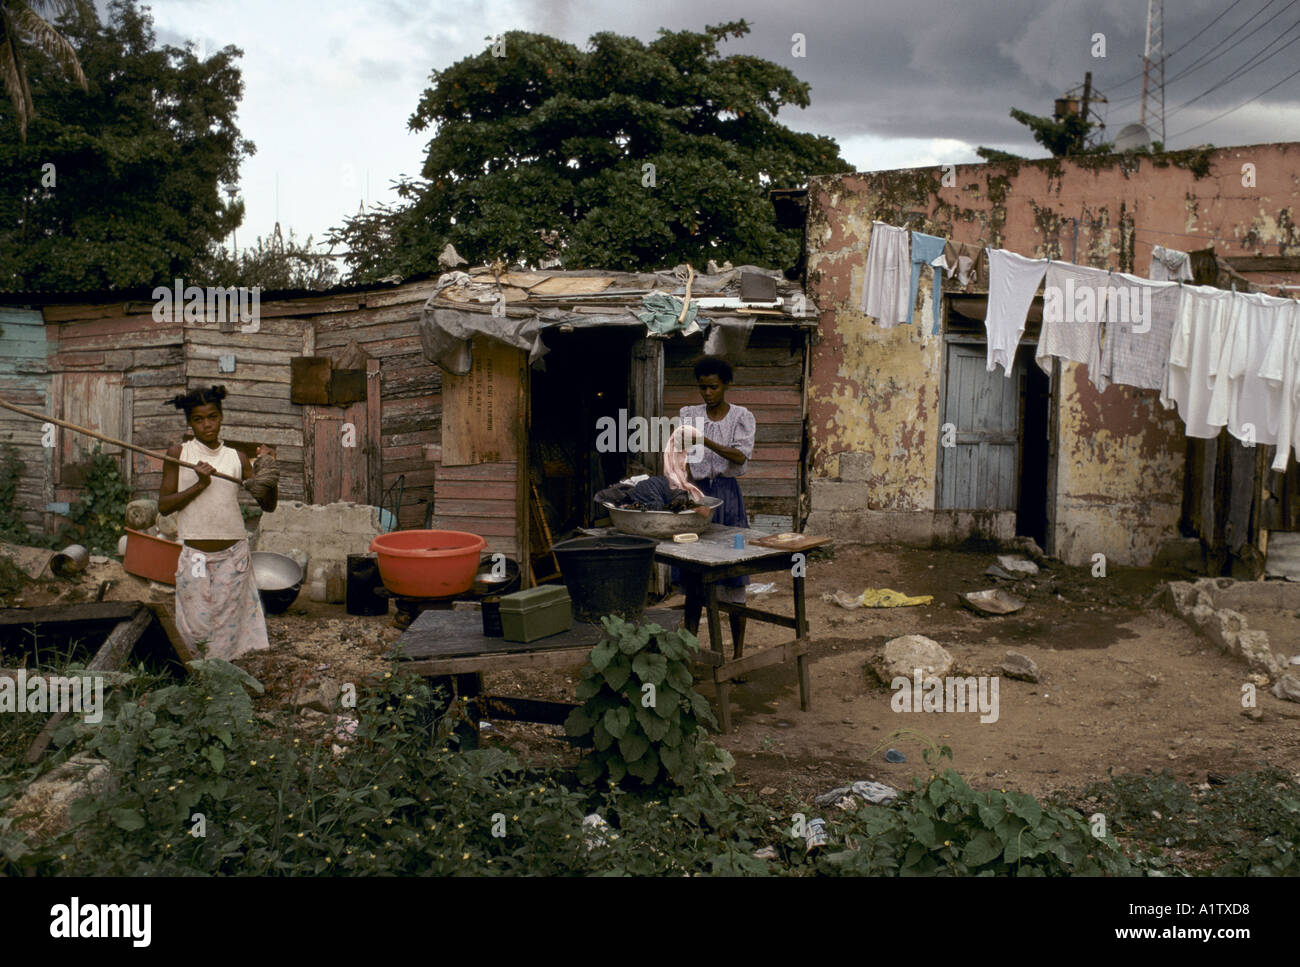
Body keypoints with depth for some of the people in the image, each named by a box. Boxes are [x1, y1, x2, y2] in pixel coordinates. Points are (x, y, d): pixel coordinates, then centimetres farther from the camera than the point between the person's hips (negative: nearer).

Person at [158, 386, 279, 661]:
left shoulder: (237, 458, 6)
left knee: (227, 630, 2)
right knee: (197, 631, 2)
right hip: (194, 555, -1)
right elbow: (163, 506, -3)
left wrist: (268, 469, -11)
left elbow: (268, 505, 4)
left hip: (233, 555, 1)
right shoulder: (179, 454, 3)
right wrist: (199, 485, -14)